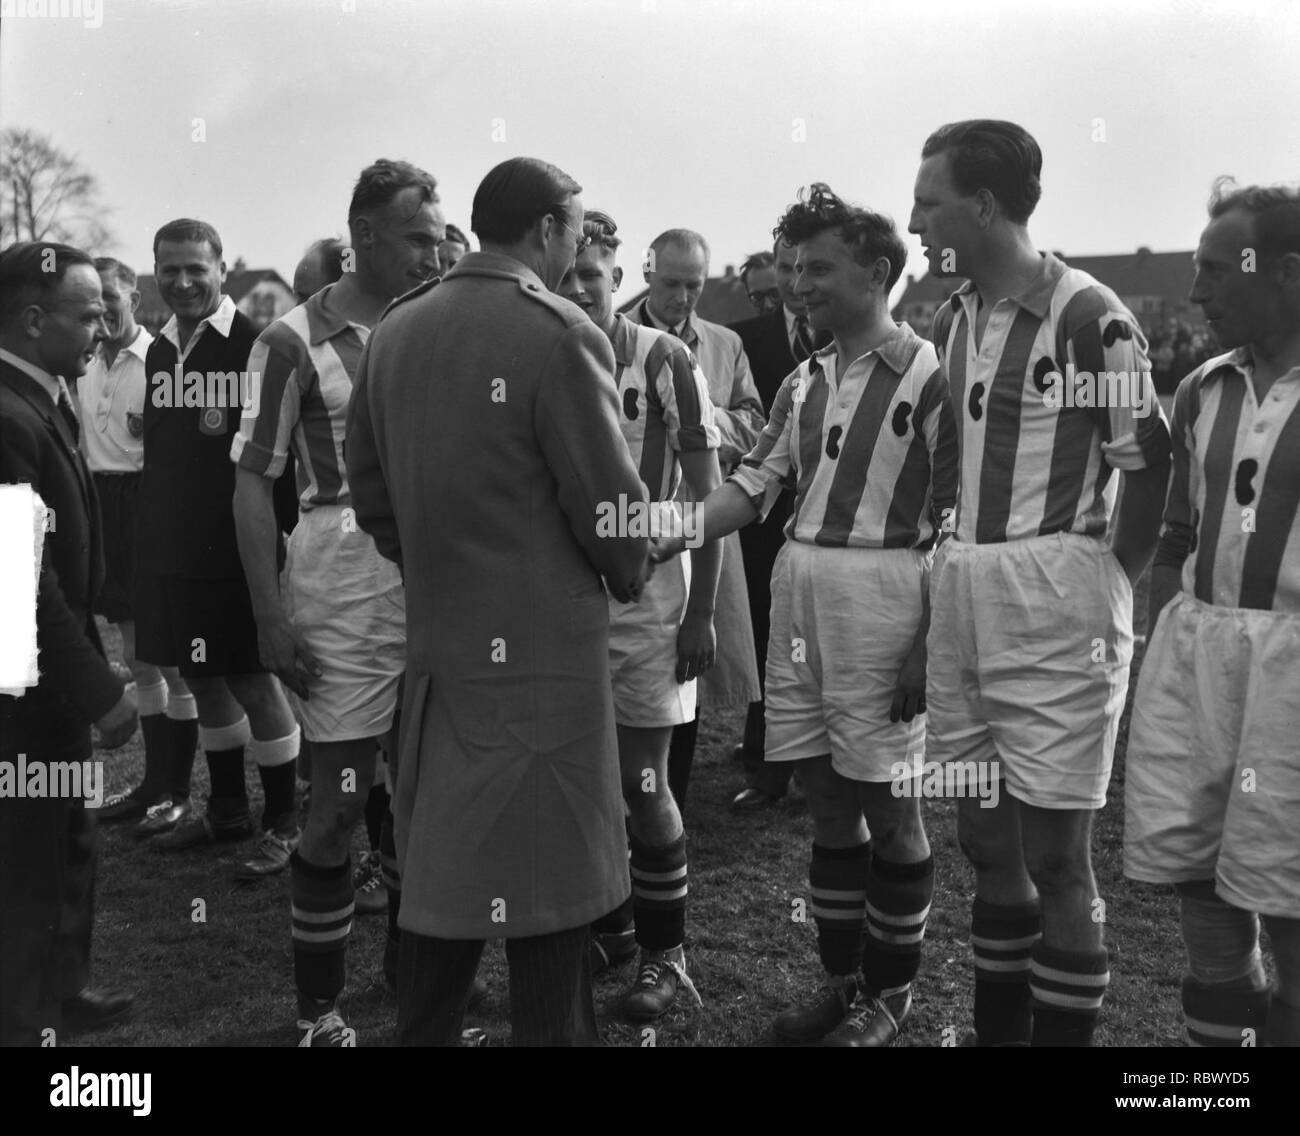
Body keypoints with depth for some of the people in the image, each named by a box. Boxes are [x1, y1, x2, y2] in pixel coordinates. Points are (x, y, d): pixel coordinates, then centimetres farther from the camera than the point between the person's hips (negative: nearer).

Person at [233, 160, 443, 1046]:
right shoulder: (295, 342, -4)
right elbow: (254, 483, -3)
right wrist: (271, 618, -10)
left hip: (438, 579, 4)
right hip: (342, 587, -4)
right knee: (340, 804, 3)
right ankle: (320, 1012, 18)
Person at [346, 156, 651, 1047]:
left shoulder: (394, 331, 6)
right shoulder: (559, 333, -14)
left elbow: (371, 489, 11)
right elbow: (609, 498, -13)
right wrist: (629, 574, 6)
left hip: (436, 639, 7)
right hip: (540, 647, -6)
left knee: (442, 865, 17)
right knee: (544, 874, 5)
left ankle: (422, 1030, 29)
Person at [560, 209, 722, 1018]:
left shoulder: (664, 359, -8)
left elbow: (708, 492, -7)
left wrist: (702, 611, -12)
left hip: (646, 592, -3)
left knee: (642, 782, 1)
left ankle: (666, 950, 17)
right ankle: (609, 922, 30)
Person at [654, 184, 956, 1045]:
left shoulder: (929, 376, -7)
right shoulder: (805, 383, 12)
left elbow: (957, 524, -9)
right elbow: (754, 484, 11)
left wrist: (930, 644, -14)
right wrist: (657, 543, 0)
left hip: (882, 602, -6)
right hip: (798, 595, 6)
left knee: (887, 803, 5)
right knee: (826, 800, 14)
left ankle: (891, 990, 24)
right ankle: (843, 976, 31)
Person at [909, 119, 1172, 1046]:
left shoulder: (1088, 317, -12)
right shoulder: (953, 321, 11)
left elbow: (1149, 469, -8)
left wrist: (1107, 587, -2)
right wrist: (948, 574, 12)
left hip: (1054, 599, -7)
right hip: (961, 594, 7)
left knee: (1053, 850, 1)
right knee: (984, 837, 15)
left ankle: (1063, 1029, 18)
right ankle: (996, 1027, 31)